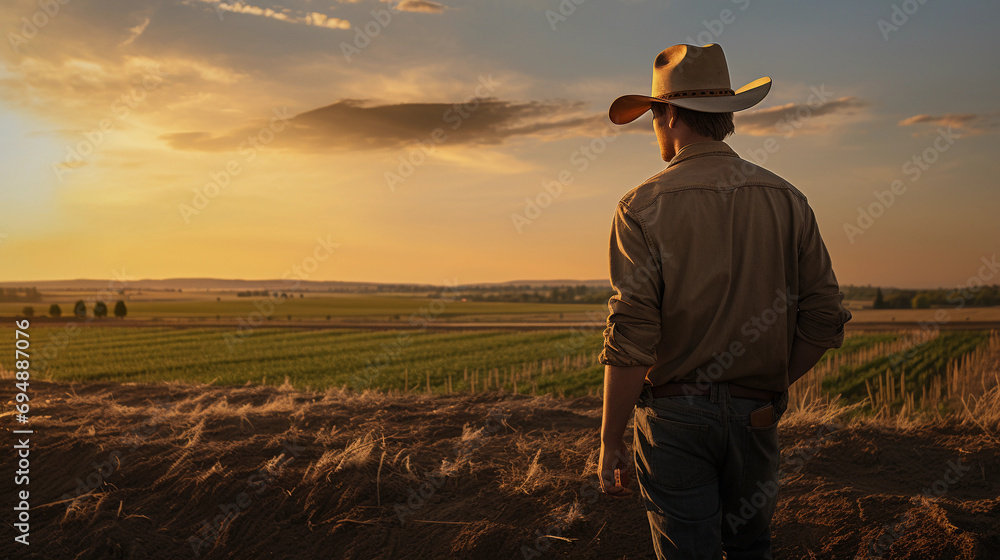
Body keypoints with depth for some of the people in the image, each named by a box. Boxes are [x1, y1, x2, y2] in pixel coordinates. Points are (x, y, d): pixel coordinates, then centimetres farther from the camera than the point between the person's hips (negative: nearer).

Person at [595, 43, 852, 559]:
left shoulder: (643, 208, -10)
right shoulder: (785, 199, 2)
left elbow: (631, 338, -16)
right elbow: (826, 322, 1)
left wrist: (610, 441, -8)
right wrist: (772, 385, 15)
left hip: (674, 416, -4)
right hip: (755, 415, 4)